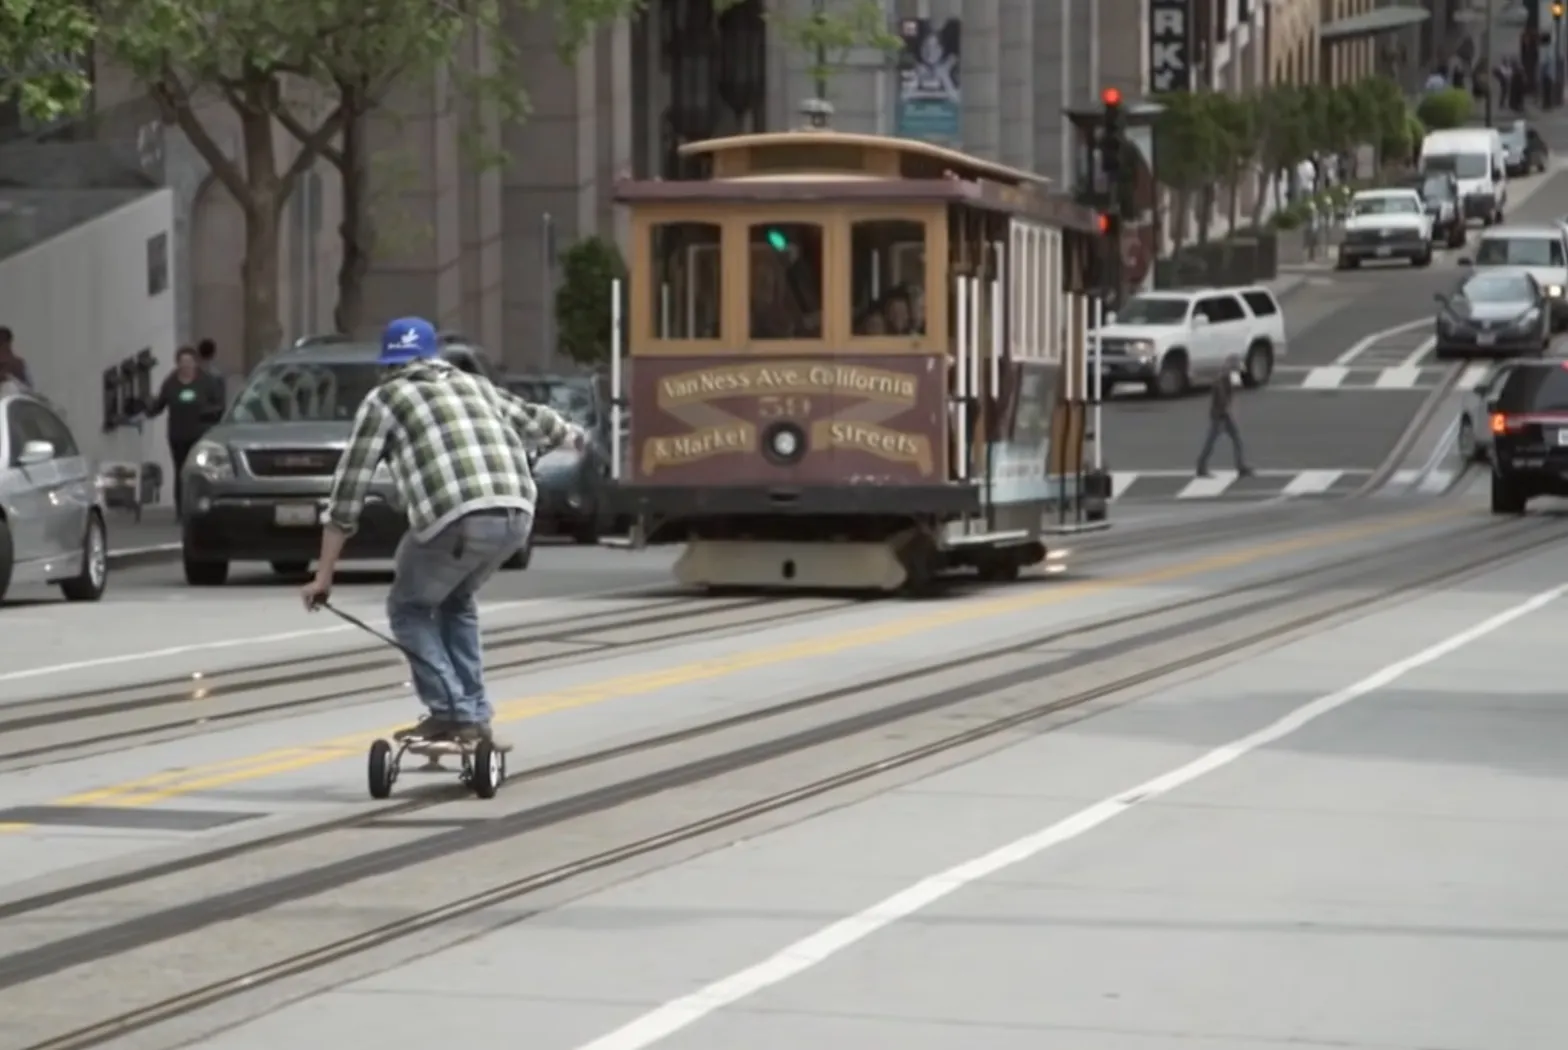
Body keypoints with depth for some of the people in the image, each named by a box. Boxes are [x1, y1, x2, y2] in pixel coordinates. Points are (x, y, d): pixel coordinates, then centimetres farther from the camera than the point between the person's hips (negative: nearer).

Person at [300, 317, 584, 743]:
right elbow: (535, 420, 43)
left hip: (454, 519, -5)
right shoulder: (474, 385, 28)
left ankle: (449, 712, 4)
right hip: (516, 516, 5)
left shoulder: (384, 400, 15)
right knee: (457, 603, 29)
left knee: (409, 609, 17)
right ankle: (474, 715, 24)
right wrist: (572, 435, 66)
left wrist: (324, 575, 12)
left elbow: (349, 488, 11)